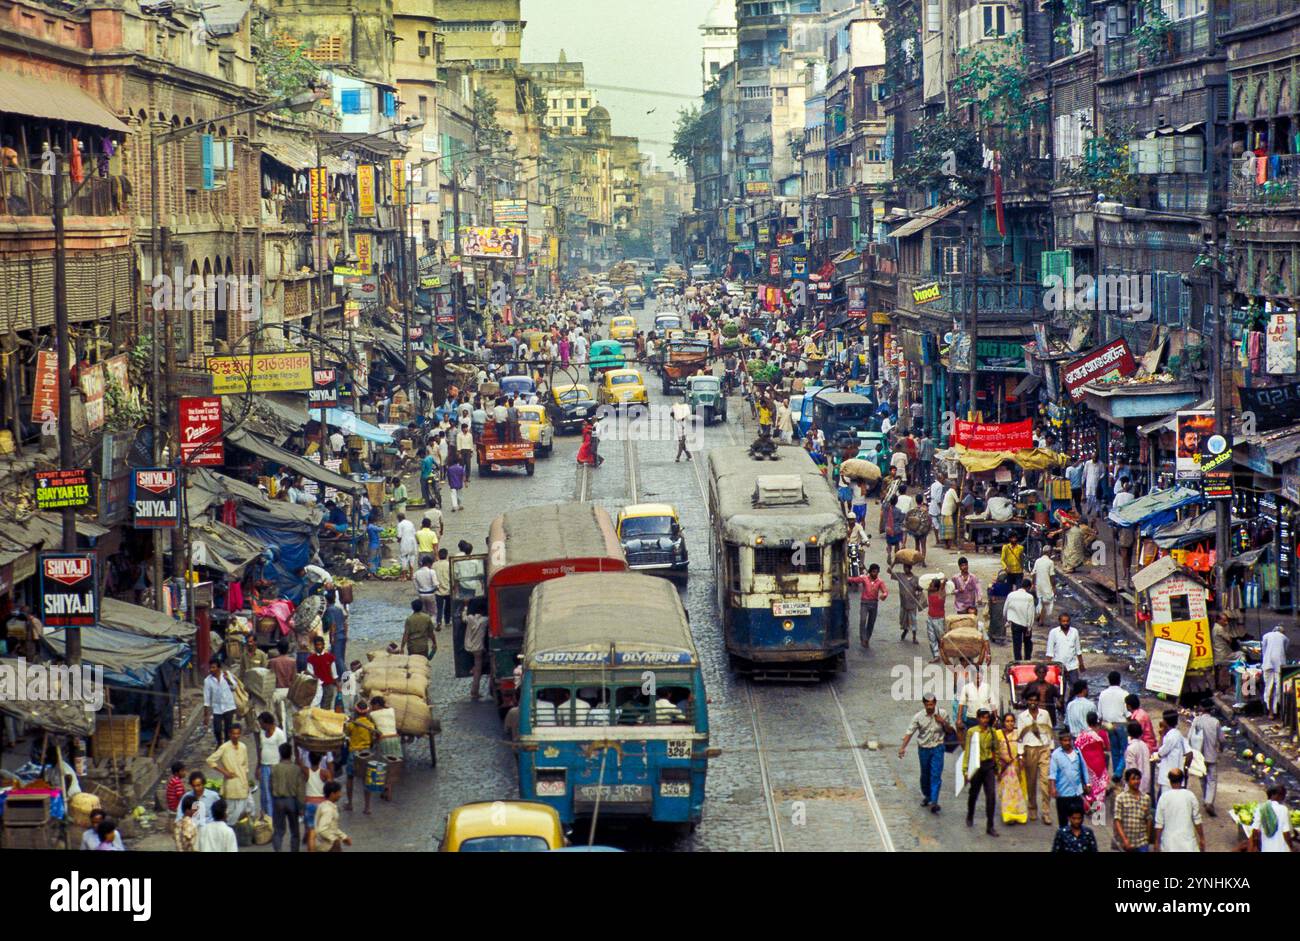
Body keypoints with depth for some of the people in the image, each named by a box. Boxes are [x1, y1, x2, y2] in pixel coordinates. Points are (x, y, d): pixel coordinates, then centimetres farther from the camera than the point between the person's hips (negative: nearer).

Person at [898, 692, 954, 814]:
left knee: (936, 775, -11)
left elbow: (950, 730, 7)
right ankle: (926, 796, 37)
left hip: (937, 748, -1)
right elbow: (910, 732, -8)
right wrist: (903, 747, -17)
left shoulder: (942, 714, -4)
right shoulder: (918, 717, -7)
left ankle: (934, 801, -15)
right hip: (924, 748, 1)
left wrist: (943, 722, -14)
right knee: (925, 775, 14)